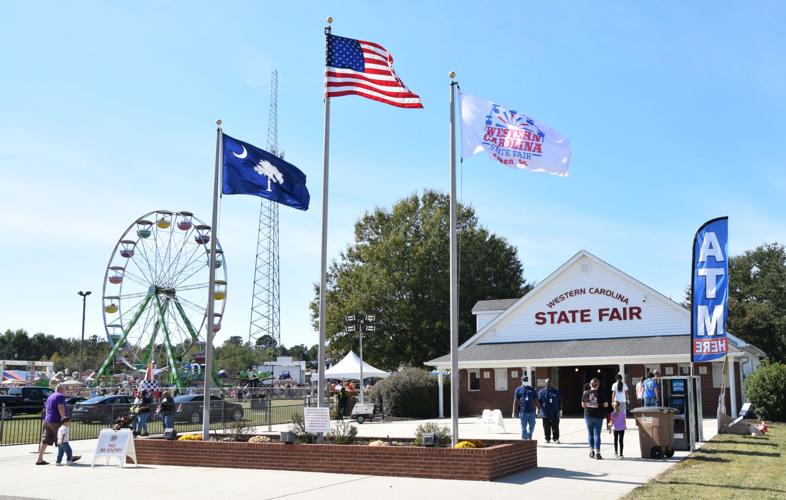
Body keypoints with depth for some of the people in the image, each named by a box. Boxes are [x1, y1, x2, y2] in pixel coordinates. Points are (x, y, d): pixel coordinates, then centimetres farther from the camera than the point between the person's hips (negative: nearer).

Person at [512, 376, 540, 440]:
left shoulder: (532, 389, 14)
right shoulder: (518, 389, 6)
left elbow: (536, 400, 15)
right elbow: (515, 401, 3)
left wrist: (538, 408, 7)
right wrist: (514, 412, -3)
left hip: (531, 411, 3)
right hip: (523, 411, -3)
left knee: (532, 425, 4)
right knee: (524, 426, -2)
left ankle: (529, 437, 25)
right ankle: (524, 439, 5)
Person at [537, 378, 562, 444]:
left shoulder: (556, 391, 8)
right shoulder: (541, 392, 4)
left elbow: (560, 401, 11)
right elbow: (538, 401, 3)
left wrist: (560, 410, 7)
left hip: (555, 413, 1)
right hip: (545, 413, -1)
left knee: (555, 427, 0)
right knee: (546, 427, 3)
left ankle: (556, 438, 6)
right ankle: (547, 438, 13)